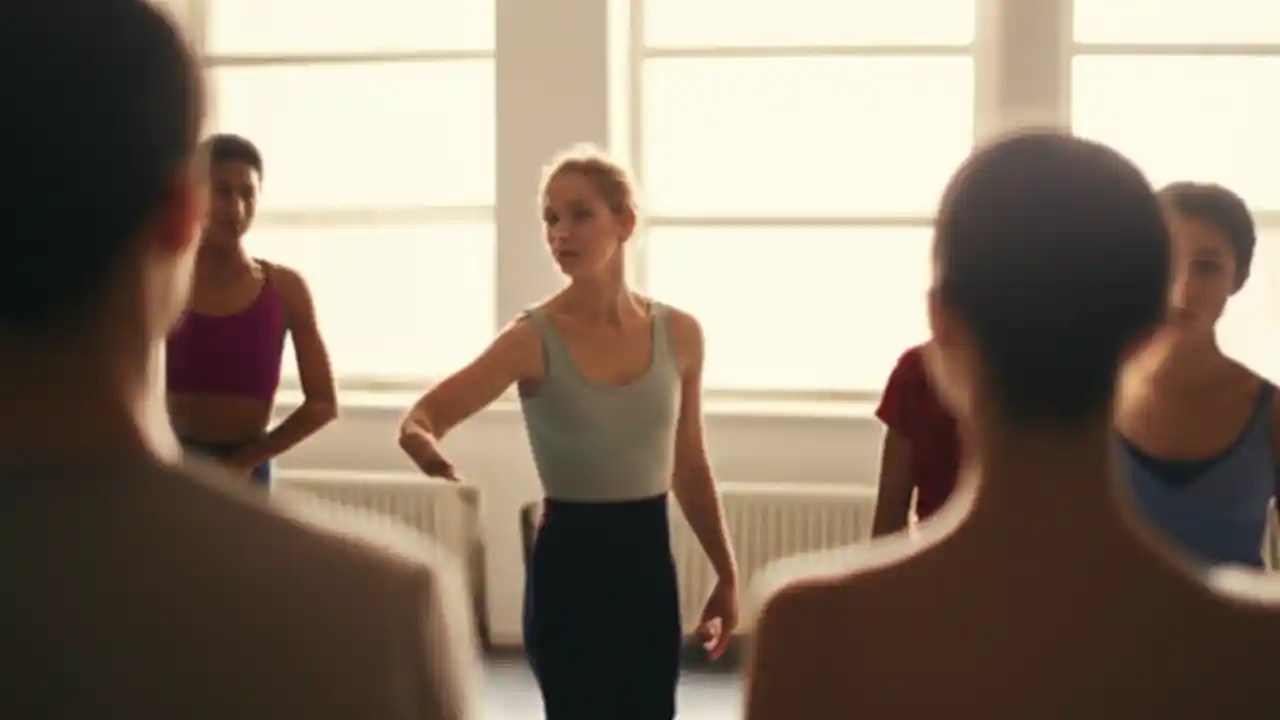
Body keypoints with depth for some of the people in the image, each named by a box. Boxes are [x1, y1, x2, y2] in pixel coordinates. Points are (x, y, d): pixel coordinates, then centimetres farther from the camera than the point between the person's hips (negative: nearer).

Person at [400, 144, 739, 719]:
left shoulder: (679, 334, 2)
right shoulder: (534, 338, -10)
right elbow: (423, 417, -18)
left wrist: (726, 574, 15)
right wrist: (422, 441, -42)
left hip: (649, 558, 4)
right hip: (570, 561, -4)